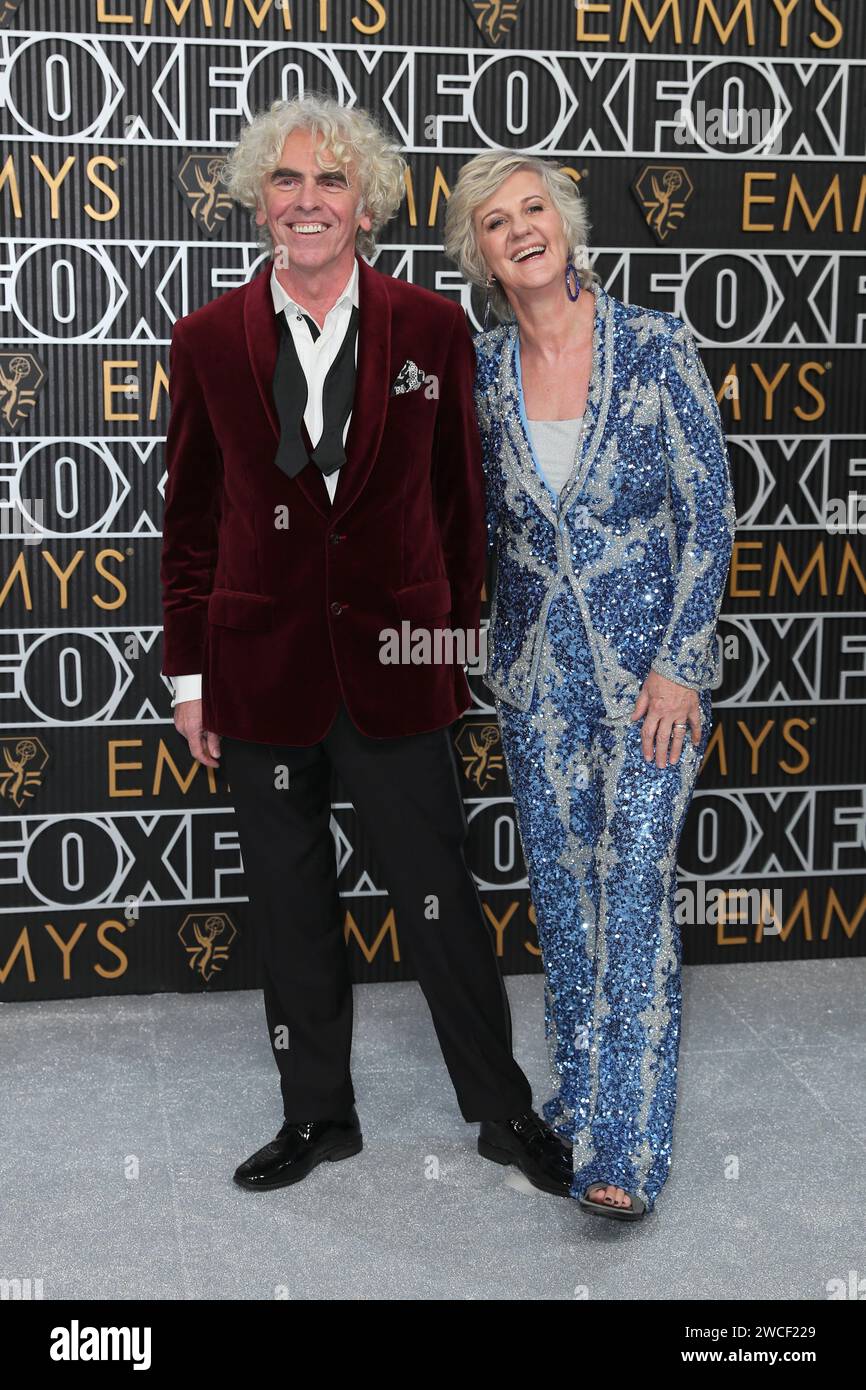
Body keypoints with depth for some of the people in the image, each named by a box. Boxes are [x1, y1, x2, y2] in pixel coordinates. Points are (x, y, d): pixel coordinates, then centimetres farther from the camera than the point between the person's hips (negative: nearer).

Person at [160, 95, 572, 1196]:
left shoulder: (432, 329, -1)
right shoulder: (208, 339, 1)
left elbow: (460, 501, 6)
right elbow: (190, 518, 5)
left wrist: (458, 643, 5)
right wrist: (190, 677, 5)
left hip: (392, 661, -1)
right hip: (262, 669, 1)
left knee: (440, 900, 7)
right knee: (290, 910, 13)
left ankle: (505, 1114, 26)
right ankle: (317, 1116, 31)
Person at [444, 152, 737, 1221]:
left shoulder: (657, 346, -9)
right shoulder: (478, 371, 1)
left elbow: (709, 517, -8)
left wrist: (678, 664, -12)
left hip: (650, 664, -4)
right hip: (535, 668, 4)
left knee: (634, 882, -7)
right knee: (561, 885, 10)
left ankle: (628, 1149, -1)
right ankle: (576, 1097, 26)